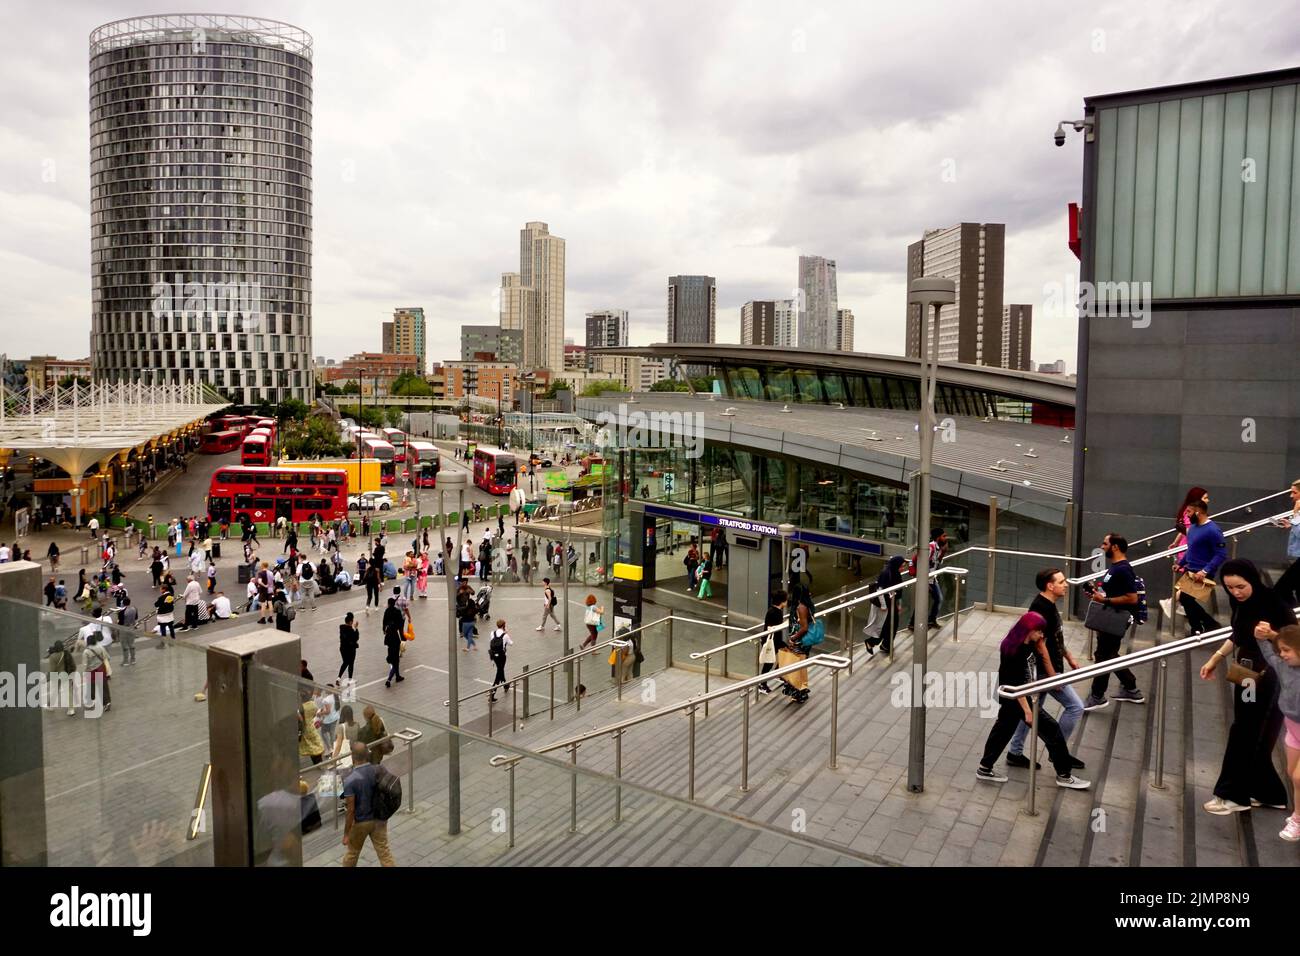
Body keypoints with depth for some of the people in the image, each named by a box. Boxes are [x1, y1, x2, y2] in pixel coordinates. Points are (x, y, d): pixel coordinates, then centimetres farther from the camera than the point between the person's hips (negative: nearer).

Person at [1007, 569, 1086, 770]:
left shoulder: (1048, 605, 8)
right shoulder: (1041, 609, -23)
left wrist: (1069, 658, 22)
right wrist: (1053, 676, -22)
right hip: (1045, 670, -10)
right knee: (1075, 707, 0)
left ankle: (1015, 753, 21)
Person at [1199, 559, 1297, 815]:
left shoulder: (1274, 601, -20)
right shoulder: (1240, 602, 0)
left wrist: (1270, 635, -34)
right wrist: (1216, 658, 11)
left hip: (1269, 678, -7)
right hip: (1246, 672, 7)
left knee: (1245, 735, -3)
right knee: (1255, 737, 13)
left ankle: (1233, 795, 9)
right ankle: (1268, 794, 27)